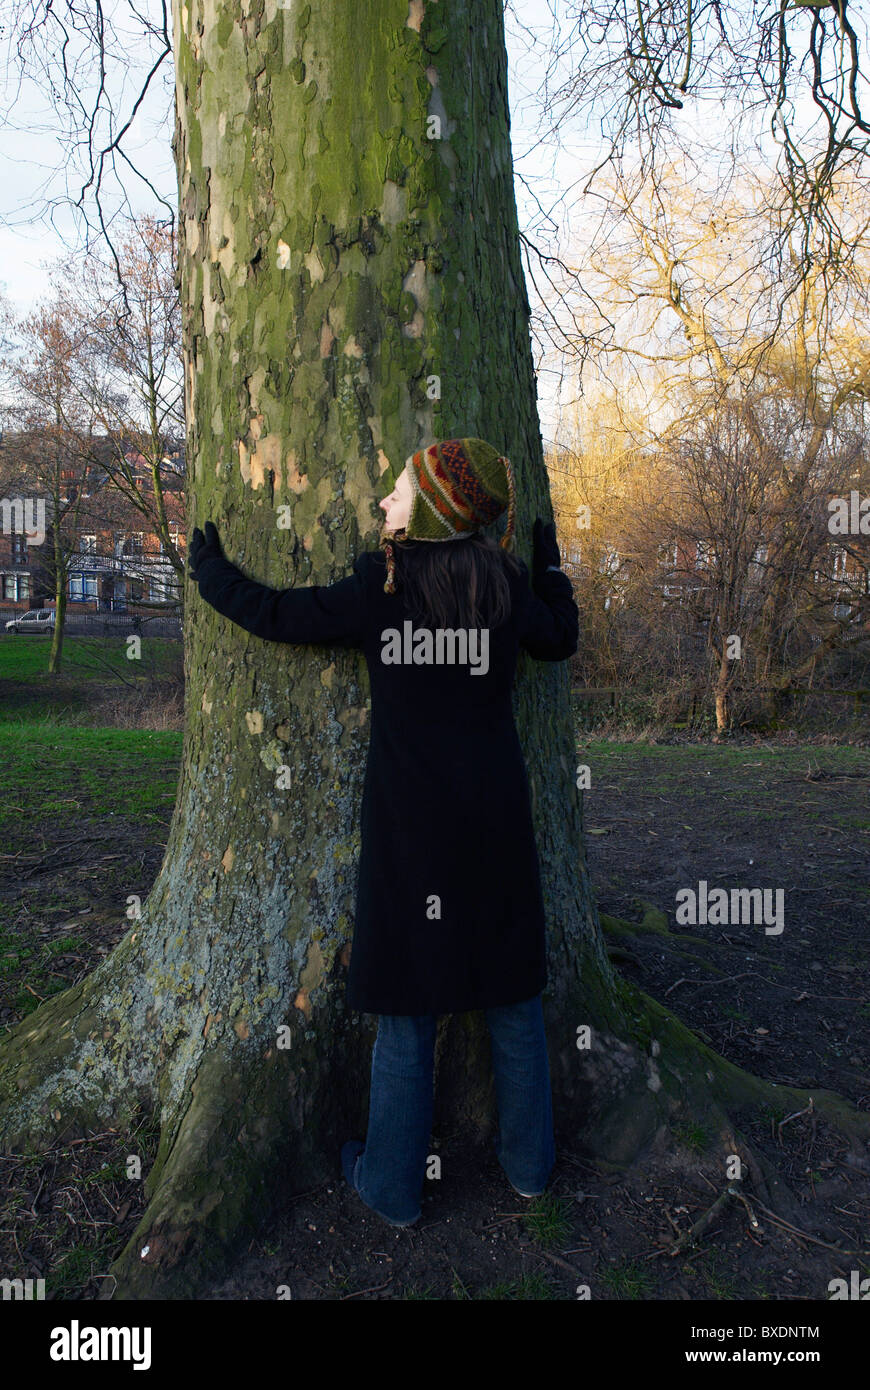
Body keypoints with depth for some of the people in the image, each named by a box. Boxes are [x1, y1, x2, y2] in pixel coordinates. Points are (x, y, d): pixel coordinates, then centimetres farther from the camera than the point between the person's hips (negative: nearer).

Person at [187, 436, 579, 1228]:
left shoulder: (377, 590, -11)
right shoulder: (504, 583, -3)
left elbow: (275, 616, -3)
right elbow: (560, 641, 14)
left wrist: (210, 571, 15)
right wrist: (549, 567, 28)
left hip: (409, 819, -2)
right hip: (494, 815, 3)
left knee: (409, 992, 9)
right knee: (510, 984, 16)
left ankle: (393, 1184, 25)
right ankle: (529, 1161, 31)